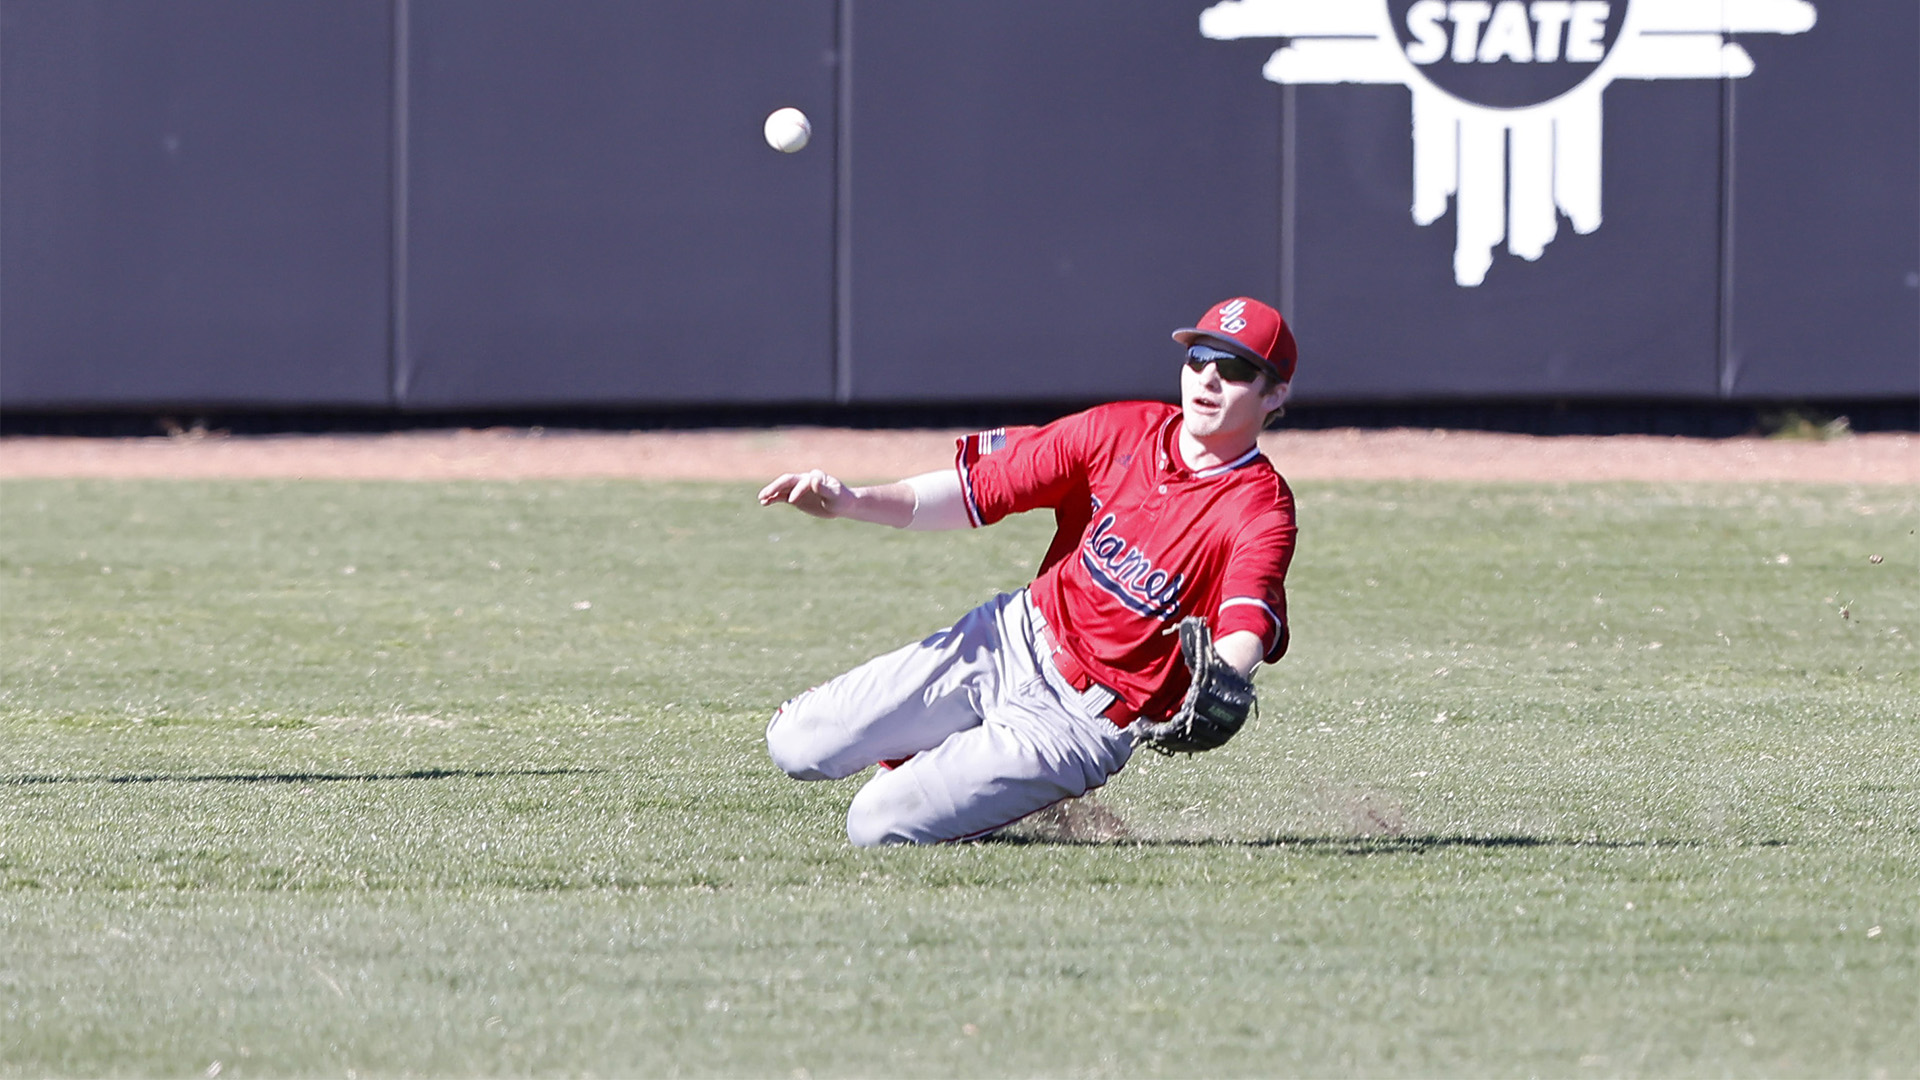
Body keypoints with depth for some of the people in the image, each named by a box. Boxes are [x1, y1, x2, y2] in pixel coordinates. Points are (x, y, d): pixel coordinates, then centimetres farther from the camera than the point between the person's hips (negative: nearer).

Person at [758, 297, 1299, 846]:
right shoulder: (1121, 430, 0)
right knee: (797, 745, 0)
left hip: (1083, 717, -5)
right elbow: (975, 490, 4)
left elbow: (1247, 628, -35)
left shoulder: (1262, 511, -17)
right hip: (1010, 636, 5)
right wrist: (851, 502, -11)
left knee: (877, 826, -14)